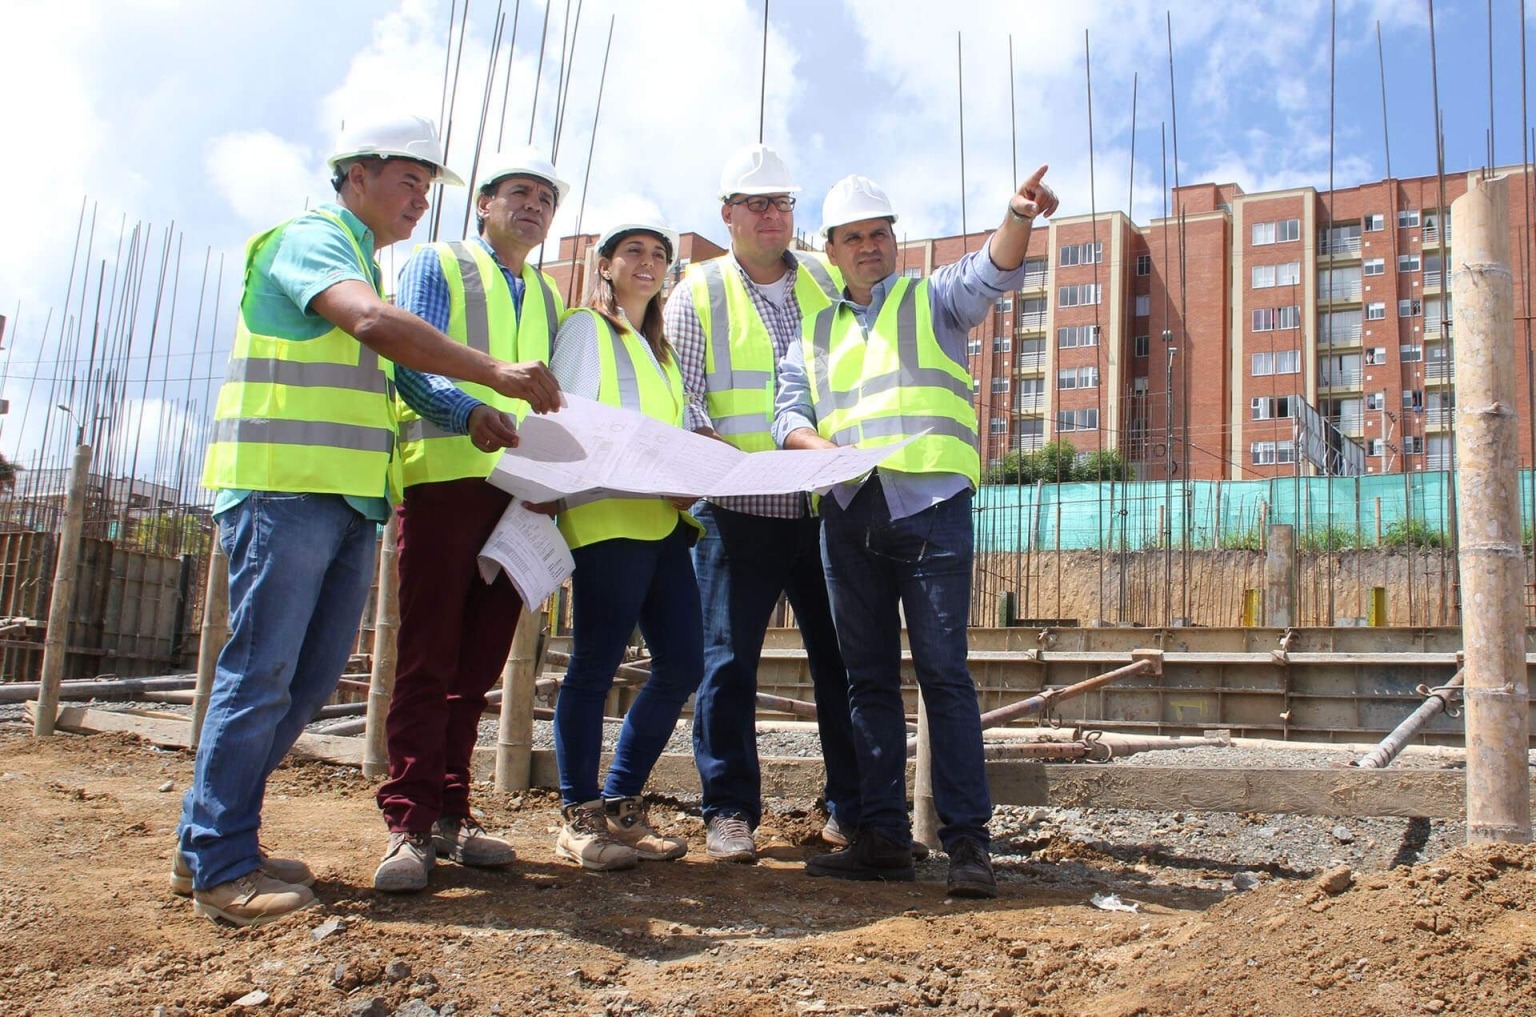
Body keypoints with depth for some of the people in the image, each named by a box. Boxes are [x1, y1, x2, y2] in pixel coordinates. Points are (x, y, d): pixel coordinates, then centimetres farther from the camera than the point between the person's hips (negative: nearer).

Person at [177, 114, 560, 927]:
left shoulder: (361, 260, 26)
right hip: (286, 486, -9)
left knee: (312, 676, 9)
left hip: (347, 495, 9)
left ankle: (210, 842, 19)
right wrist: (494, 374, -28)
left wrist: (469, 412, 8)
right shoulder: (311, 238, -4)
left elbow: (389, 374, 25)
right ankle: (220, 867, 1)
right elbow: (374, 321, -24)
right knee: (261, 672, -7)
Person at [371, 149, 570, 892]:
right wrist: (473, 411, -25)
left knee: (478, 663, 6)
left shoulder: (548, 296, 24)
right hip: (444, 476, -5)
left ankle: (448, 814, 13)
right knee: (428, 658, -7)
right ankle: (408, 824, -3)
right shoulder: (437, 266, 9)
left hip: (516, 490, 5)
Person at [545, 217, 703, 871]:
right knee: (595, 664, -6)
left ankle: (620, 807, 13)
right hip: (607, 518, -7)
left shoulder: (659, 348, 28)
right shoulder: (586, 328, 7)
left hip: (664, 522, 8)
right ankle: (579, 821, 3)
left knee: (682, 662, 1)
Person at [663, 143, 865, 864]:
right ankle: (729, 812, 9)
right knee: (728, 657, -1)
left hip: (827, 506, 2)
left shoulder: (828, 283, 13)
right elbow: (679, 397, 0)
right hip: (739, 511, -2)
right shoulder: (698, 293, 7)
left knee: (842, 656, 5)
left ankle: (851, 808, 16)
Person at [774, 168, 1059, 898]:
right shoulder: (814, 331, 22)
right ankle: (883, 837, 12)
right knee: (868, 678, 6)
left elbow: (991, 271, -6)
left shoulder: (933, 300, 13)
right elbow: (788, 411, 13)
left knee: (942, 672, -8)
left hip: (930, 506, -4)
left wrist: (1018, 216, -27)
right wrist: (818, 444, -9)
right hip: (847, 515, 4)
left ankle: (967, 840, -4)